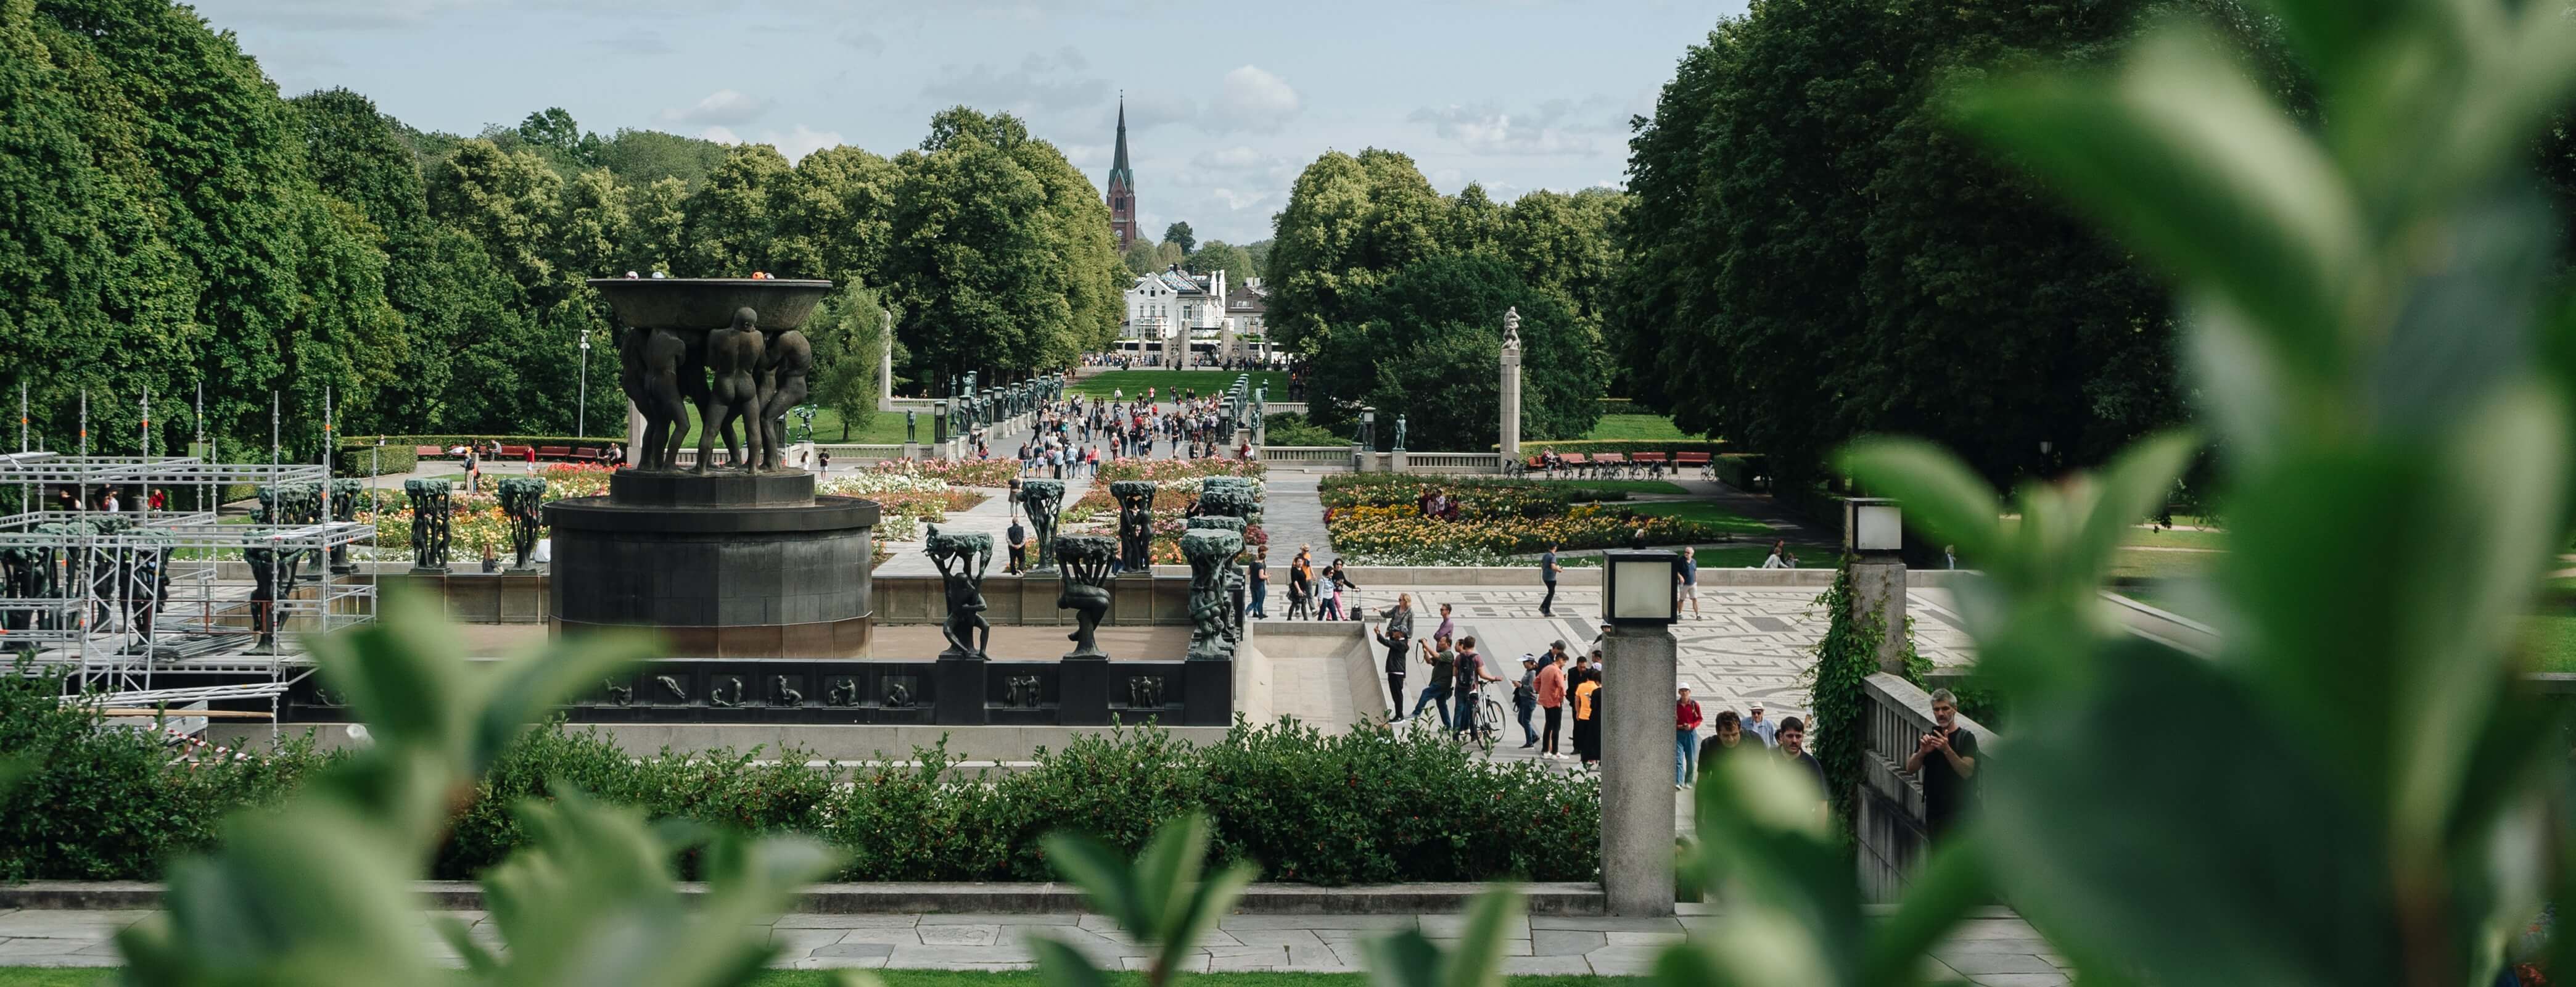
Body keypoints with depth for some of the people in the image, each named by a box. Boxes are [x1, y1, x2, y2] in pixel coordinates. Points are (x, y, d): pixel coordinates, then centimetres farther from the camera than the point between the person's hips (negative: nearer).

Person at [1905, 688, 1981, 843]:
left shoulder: (1965, 738, -2)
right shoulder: (1929, 738, 14)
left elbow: (1967, 772, -15)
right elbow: (1910, 769, 4)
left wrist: (1947, 750, -28)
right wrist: (1922, 752, -17)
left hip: (1958, 813, -6)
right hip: (1934, 811, 6)